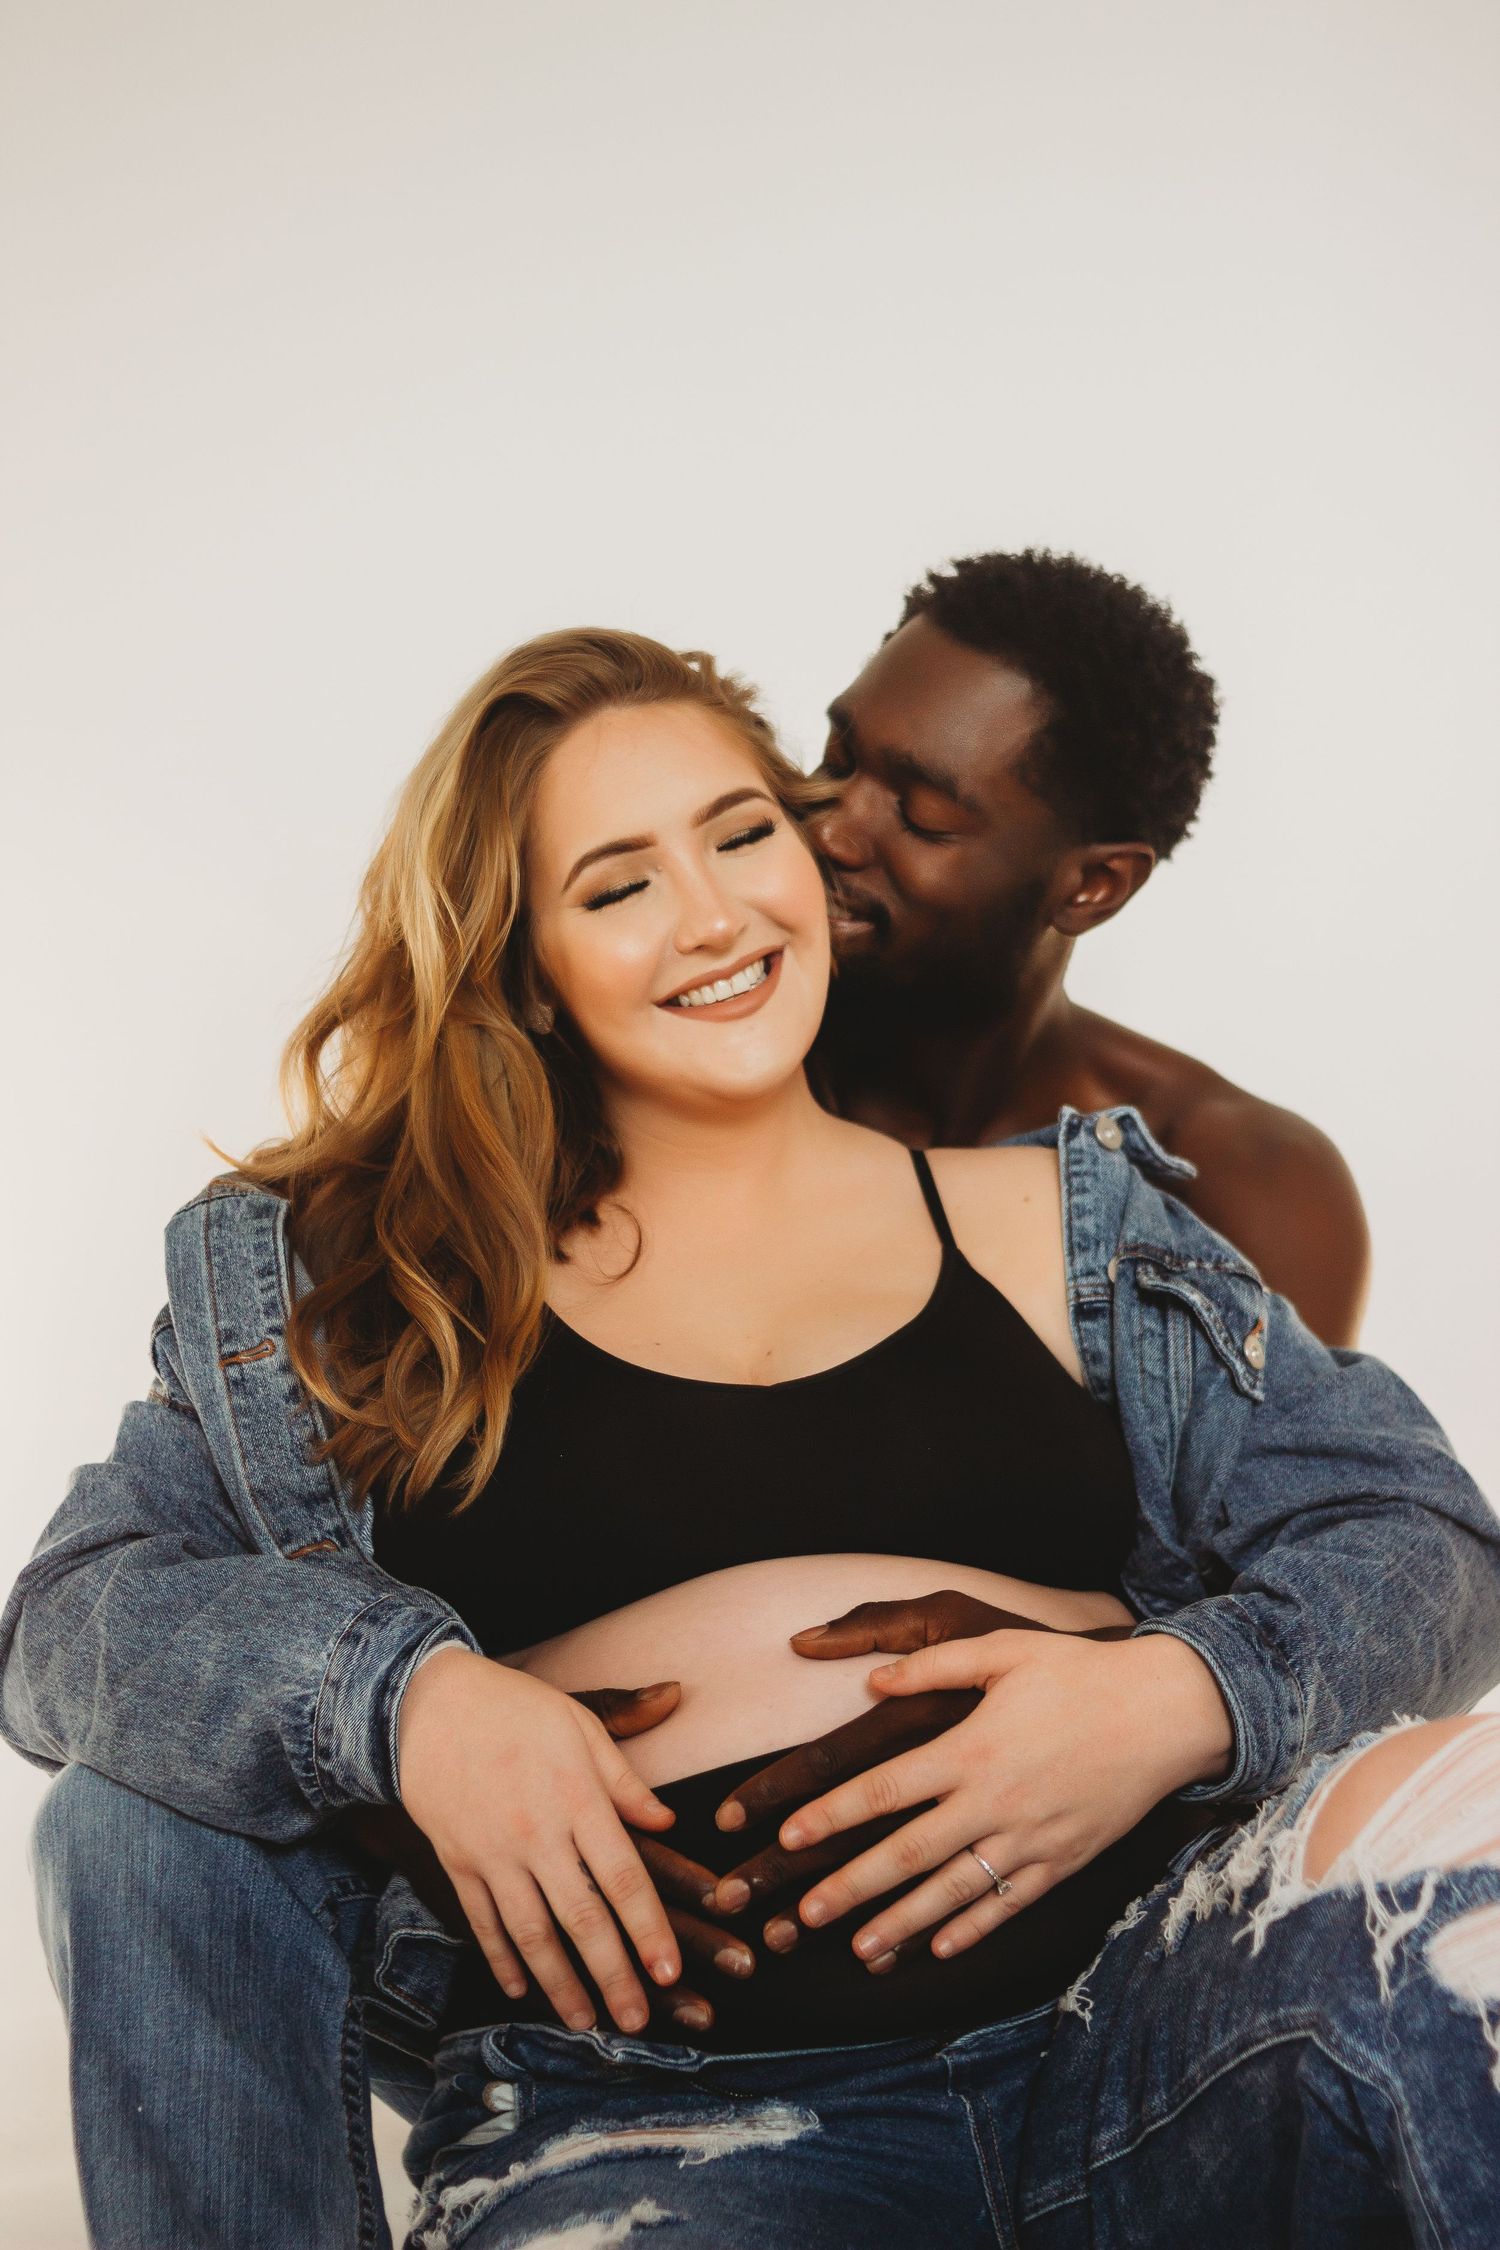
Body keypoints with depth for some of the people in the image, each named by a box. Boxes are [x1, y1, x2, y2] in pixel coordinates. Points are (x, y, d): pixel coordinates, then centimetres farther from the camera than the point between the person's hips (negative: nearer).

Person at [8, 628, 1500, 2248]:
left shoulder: (1060, 1219, 15)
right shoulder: (351, 1285, 13)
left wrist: (1176, 1701, -12)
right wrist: (402, 1698, -14)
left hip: (1140, 1986, 0)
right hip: (638, 2095, 1)